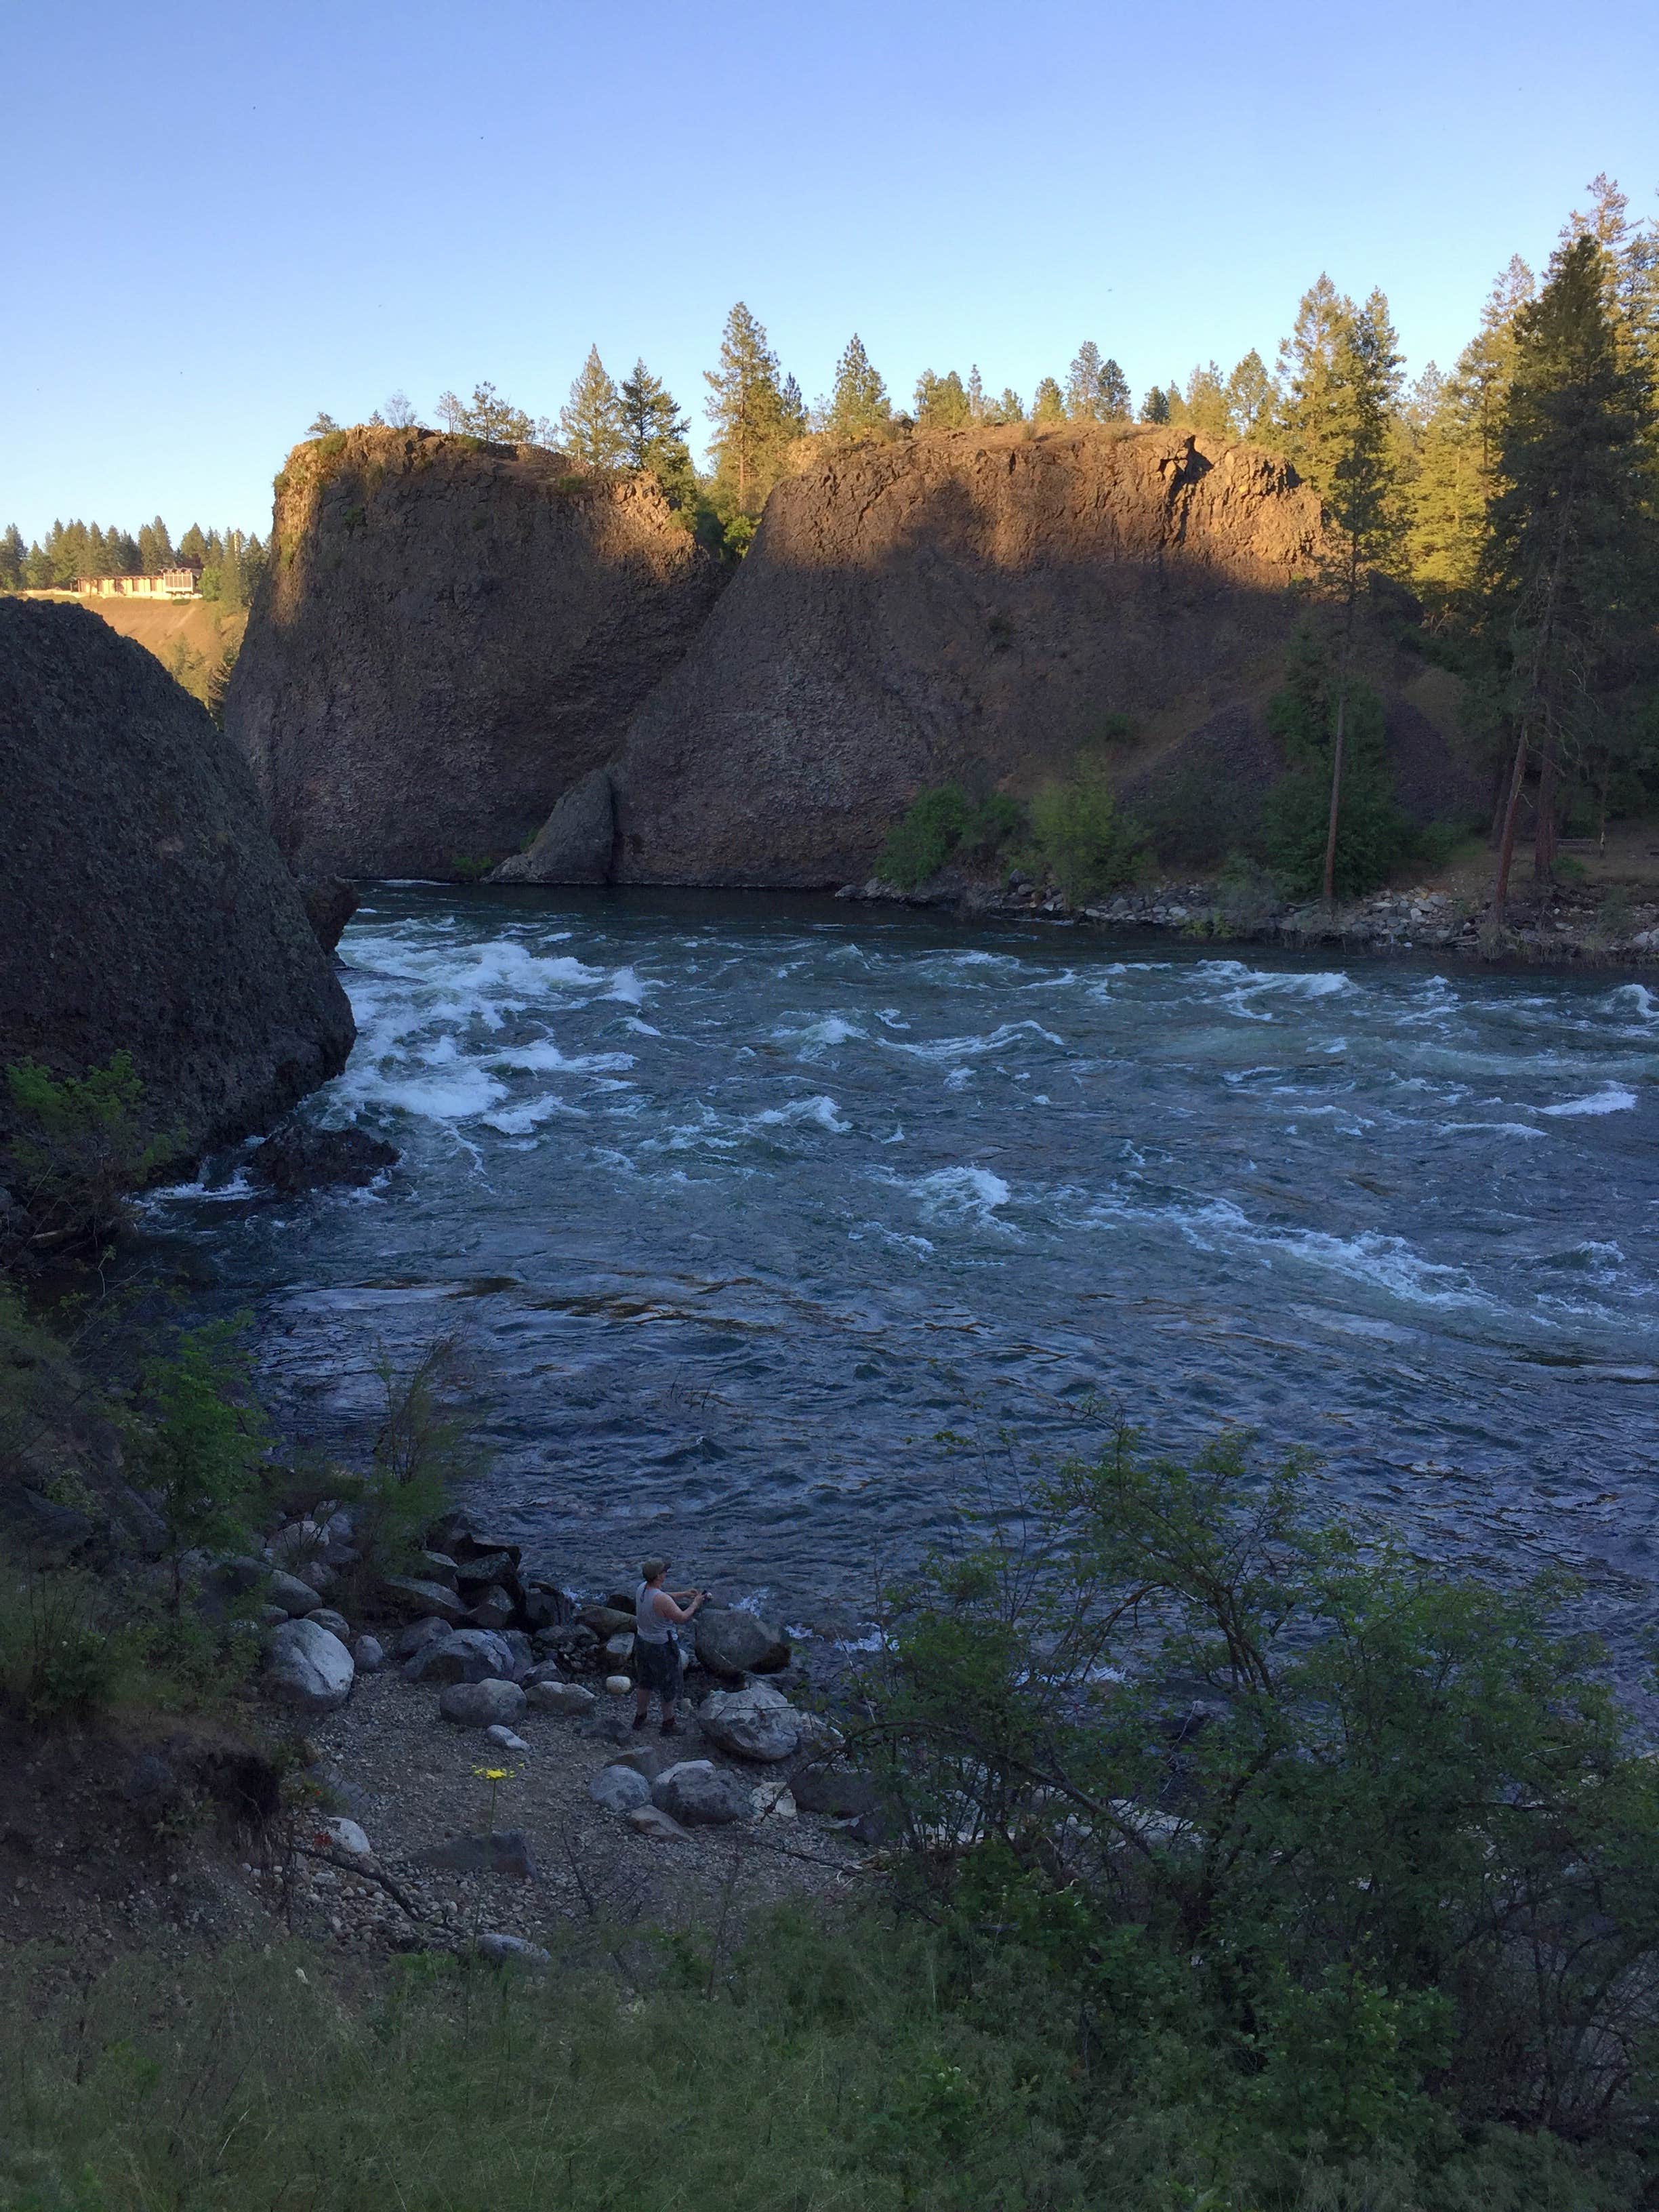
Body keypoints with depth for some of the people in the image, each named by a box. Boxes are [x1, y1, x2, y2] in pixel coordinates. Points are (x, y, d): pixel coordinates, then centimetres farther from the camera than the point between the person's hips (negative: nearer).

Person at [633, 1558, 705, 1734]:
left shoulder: (642, 1588, -7)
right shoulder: (661, 1599, -32)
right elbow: (682, 1617, -20)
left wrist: (684, 1594, 9)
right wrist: (695, 1603, -5)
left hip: (642, 1642, 8)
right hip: (661, 1648, -8)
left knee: (645, 1680, 26)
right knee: (670, 1685, 13)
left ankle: (640, 1717, 41)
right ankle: (668, 1724, 27)